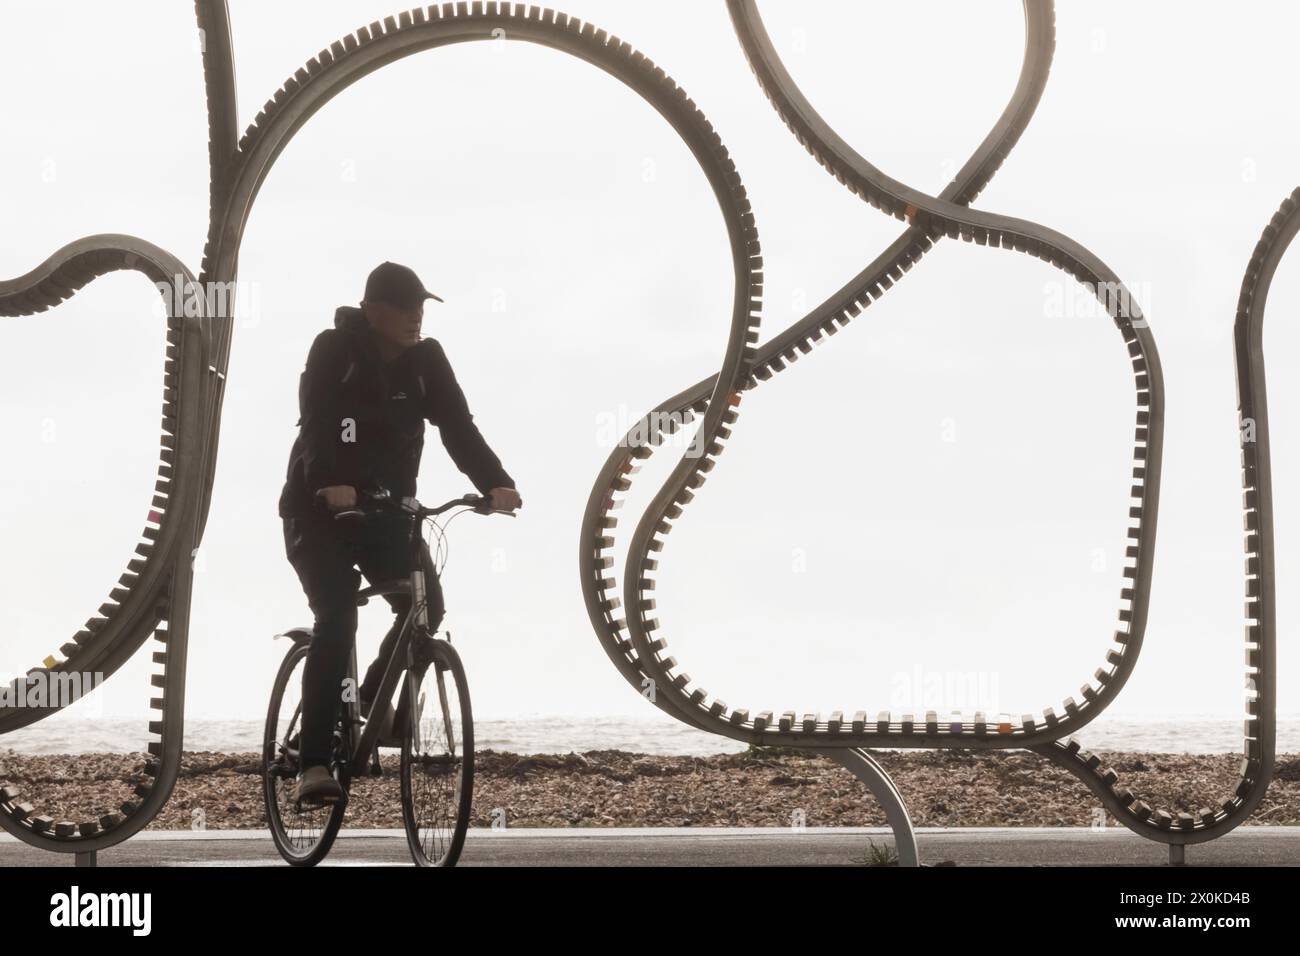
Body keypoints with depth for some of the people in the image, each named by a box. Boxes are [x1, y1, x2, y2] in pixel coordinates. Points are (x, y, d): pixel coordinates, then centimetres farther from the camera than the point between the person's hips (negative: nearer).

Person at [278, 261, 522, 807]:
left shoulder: (426, 360, -1)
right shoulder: (335, 350, -13)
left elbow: (458, 427, -11)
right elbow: (316, 421, -27)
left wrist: (495, 483, -29)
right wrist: (331, 484, -45)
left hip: (385, 507, 4)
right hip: (320, 509, -4)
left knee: (426, 603, -15)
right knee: (337, 618, -21)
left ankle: (373, 699, 14)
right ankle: (314, 762, -18)